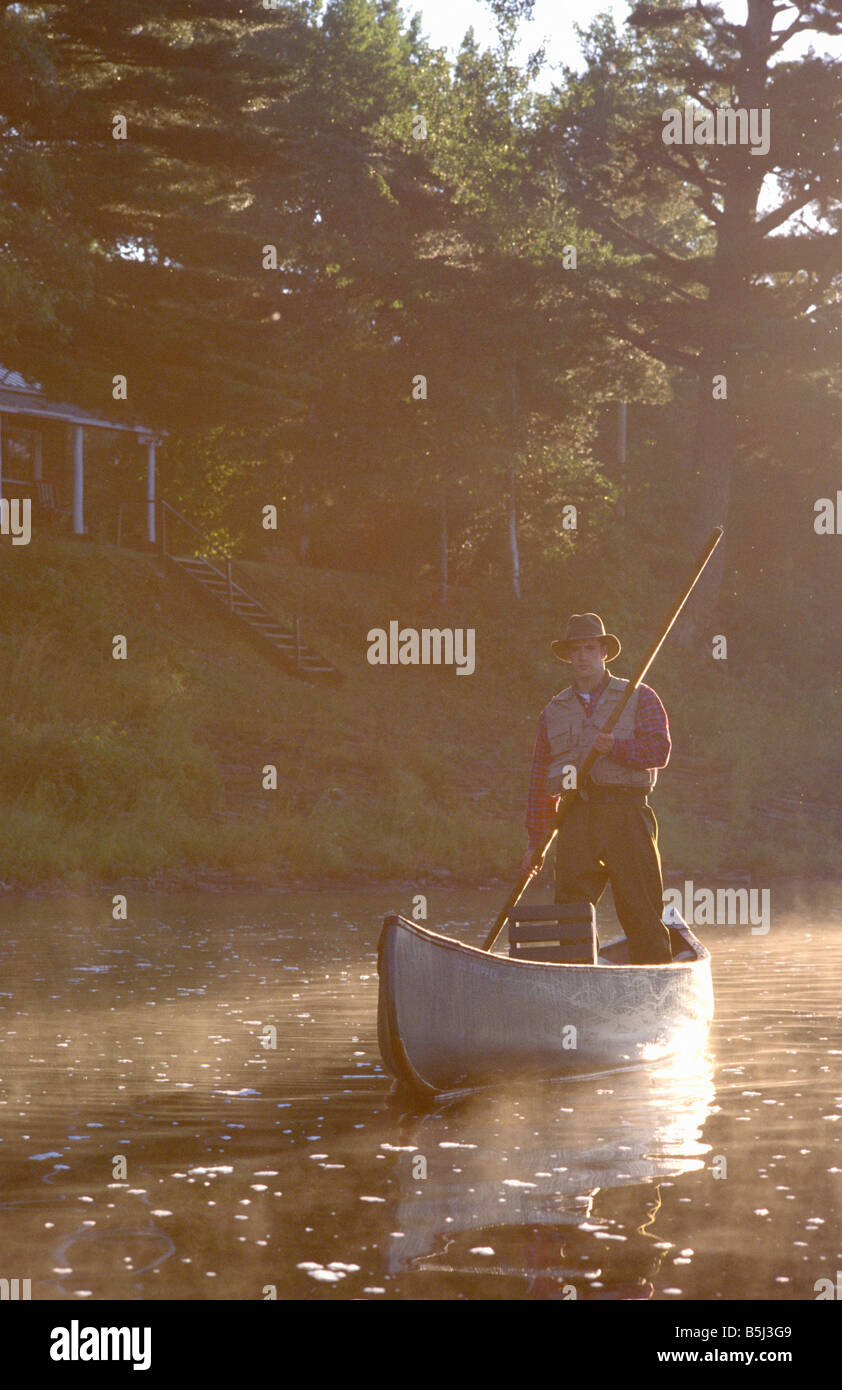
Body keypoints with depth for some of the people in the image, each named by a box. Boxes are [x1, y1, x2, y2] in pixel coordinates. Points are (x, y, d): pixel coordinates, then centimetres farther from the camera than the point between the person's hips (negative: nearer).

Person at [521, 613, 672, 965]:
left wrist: (616, 747, -19)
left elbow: (660, 750, -3)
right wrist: (536, 840, 12)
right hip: (576, 817, 3)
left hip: (626, 815, -3)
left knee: (641, 912, -6)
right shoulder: (554, 711, 18)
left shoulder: (639, 698, 10)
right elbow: (539, 779, 17)